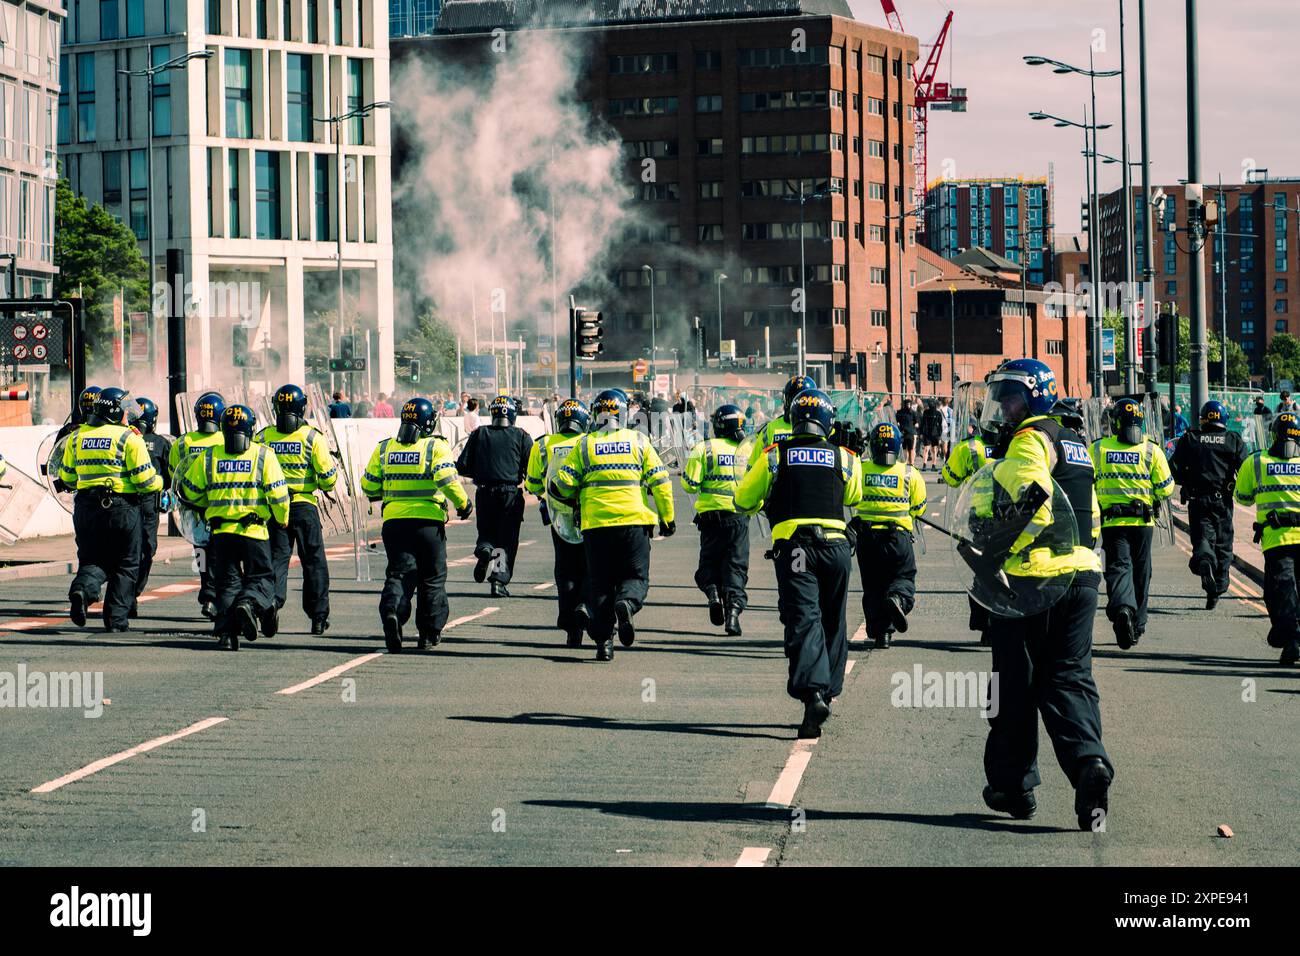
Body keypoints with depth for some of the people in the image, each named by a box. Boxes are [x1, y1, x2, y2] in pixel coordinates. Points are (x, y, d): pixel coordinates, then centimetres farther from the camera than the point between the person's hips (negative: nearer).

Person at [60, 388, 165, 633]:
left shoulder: (77, 436, 8)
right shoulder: (128, 437, -8)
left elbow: (66, 478, 16)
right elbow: (144, 479, -11)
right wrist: (158, 483, 11)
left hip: (86, 508, 4)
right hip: (122, 508, -4)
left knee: (91, 559, 13)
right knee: (125, 565, 10)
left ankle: (83, 588, -19)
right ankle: (116, 619, 8)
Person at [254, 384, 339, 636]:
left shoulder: (262, 438, -1)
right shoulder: (312, 438, -7)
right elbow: (328, 475, -7)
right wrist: (326, 486, 15)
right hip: (304, 506, -1)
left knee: (276, 558, 5)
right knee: (314, 561, 10)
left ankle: (272, 599, -21)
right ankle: (319, 617, 16)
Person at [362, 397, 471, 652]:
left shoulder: (384, 448, 7)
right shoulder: (435, 447, -5)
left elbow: (368, 486, 8)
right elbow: (447, 479, -18)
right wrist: (463, 504, -4)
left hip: (394, 521, 2)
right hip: (428, 521, -2)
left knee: (397, 573, 3)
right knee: (432, 579, 11)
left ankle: (391, 610, -26)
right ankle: (430, 634, 15)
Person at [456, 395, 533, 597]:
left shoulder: (478, 434, 3)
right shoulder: (521, 436, -1)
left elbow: (462, 466, 3)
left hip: (484, 493, 1)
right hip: (511, 494, -1)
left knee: (486, 531, 19)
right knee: (507, 538, 6)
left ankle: (484, 549, -14)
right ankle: (500, 580, -3)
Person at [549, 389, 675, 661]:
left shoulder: (584, 445, 3)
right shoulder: (638, 441, 4)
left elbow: (561, 485, 0)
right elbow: (660, 481, 1)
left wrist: (574, 501, 22)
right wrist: (667, 517, 10)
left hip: (596, 523, 0)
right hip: (634, 521, 0)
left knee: (600, 582, 10)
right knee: (635, 576, 10)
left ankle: (603, 640, 3)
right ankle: (626, 604, -23)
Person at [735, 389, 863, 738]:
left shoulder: (775, 456, 4)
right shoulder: (844, 458, 9)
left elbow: (743, 501, 12)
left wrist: (767, 504, 33)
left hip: (793, 547, -2)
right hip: (836, 545, 2)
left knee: (803, 621, -9)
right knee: (832, 622, 16)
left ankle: (812, 693, -27)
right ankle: (828, 690, 22)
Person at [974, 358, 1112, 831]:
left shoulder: (1029, 440, -9)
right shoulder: (1073, 442, 19)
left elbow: (1034, 499, -25)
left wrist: (997, 549, -20)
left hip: (1030, 576, -7)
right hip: (1081, 573, 8)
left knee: (1016, 685, 5)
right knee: (1070, 678, 6)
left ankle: (1013, 785, 14)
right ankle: (1088, 762, -19)